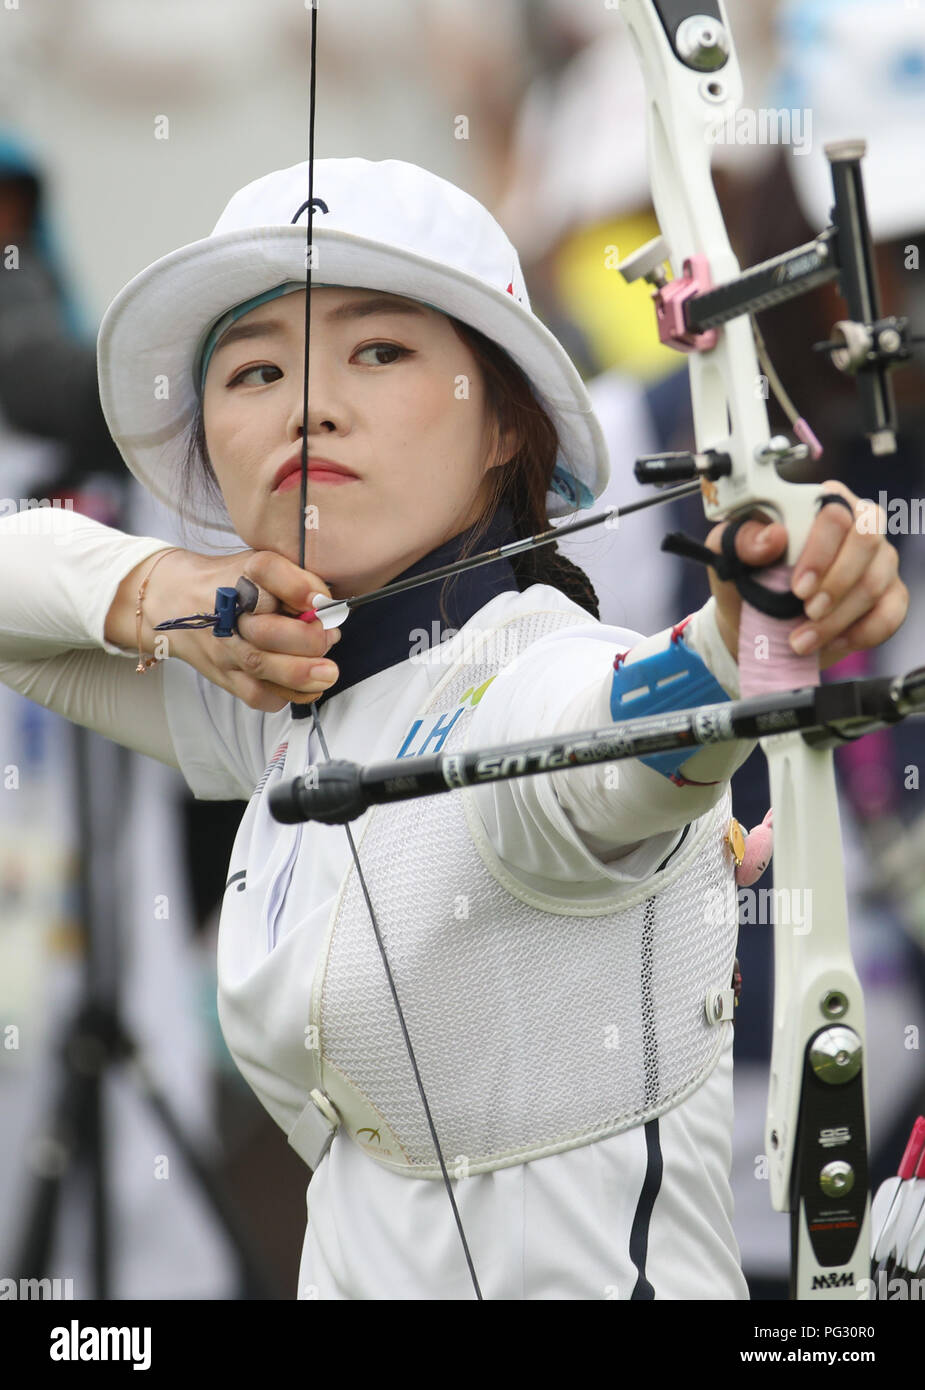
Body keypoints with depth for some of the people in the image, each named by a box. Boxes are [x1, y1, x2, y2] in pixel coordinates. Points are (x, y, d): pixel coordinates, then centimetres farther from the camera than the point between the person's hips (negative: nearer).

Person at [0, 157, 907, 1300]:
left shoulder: (532, 678, -18)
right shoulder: (279, 702, 7)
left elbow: (625, 735, -40)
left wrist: (752, 637, -61)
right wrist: (160, 593, -4)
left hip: (598, 1268, -8)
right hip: (353, 1262, 8)